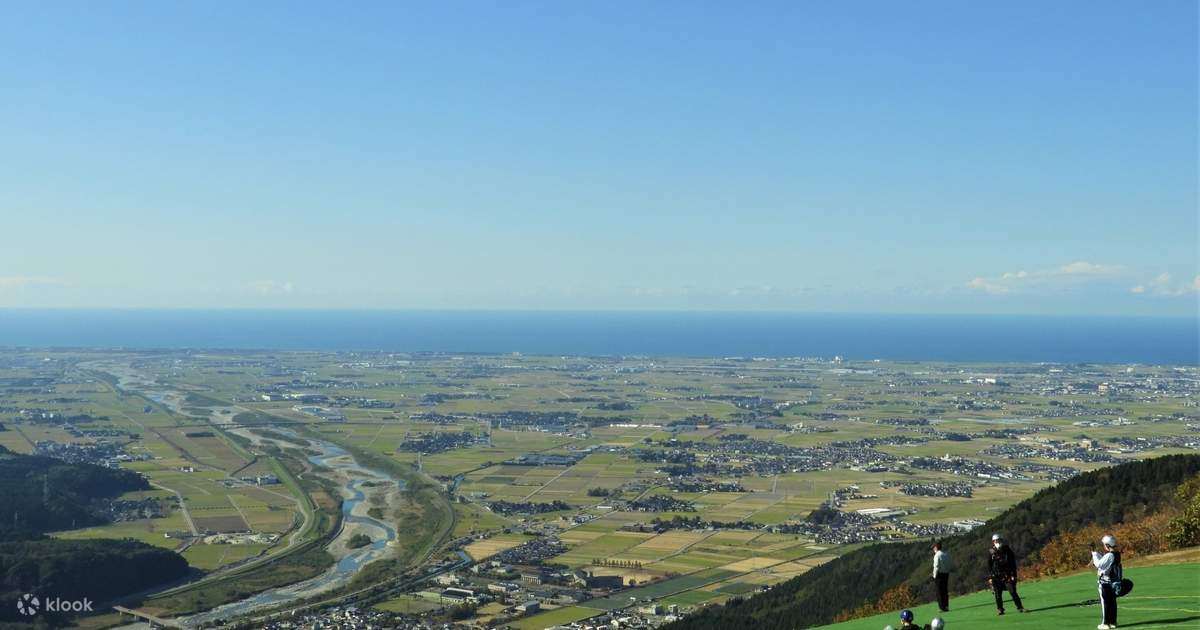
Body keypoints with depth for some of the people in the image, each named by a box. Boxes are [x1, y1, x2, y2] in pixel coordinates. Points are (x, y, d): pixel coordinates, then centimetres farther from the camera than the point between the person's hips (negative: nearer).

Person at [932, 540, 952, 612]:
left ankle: (942, 607, -3)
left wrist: (934, 576, -9)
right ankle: (946, 606, 20)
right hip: (946, 574, 7)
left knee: (940, 591, -2)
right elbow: (949, 566, 9)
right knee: (945, 590, 14)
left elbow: (936, 566, -15)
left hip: (939, 574, -7)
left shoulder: (937, 555, -12)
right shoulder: (946, 554, 10)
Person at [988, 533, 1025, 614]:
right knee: (998, 594, -1)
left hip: (1007, 576, 0)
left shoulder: (1007, 550, 3)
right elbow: (989, 566, 6)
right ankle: (1000, 610, 9)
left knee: (1013, 592, -7)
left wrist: (1013, 575, -3)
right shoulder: (991, 552, 3)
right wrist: (990, 577, 0)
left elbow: (1013, 564, 5)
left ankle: (1020, 607, -1)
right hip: (996, 576, 0)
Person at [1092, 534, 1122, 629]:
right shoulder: (1116, 554, 7)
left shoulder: (1109, 556, -21)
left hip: (1106, 583, -9)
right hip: (1114, 582, 9)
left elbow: (1098, 564, -20)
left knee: (1105, 603, -1)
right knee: (1112, 602, 13)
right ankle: (1113, 622, 18)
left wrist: (1094, 553, -11)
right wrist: (1096, 552, 11)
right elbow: (1103, 560, 15)